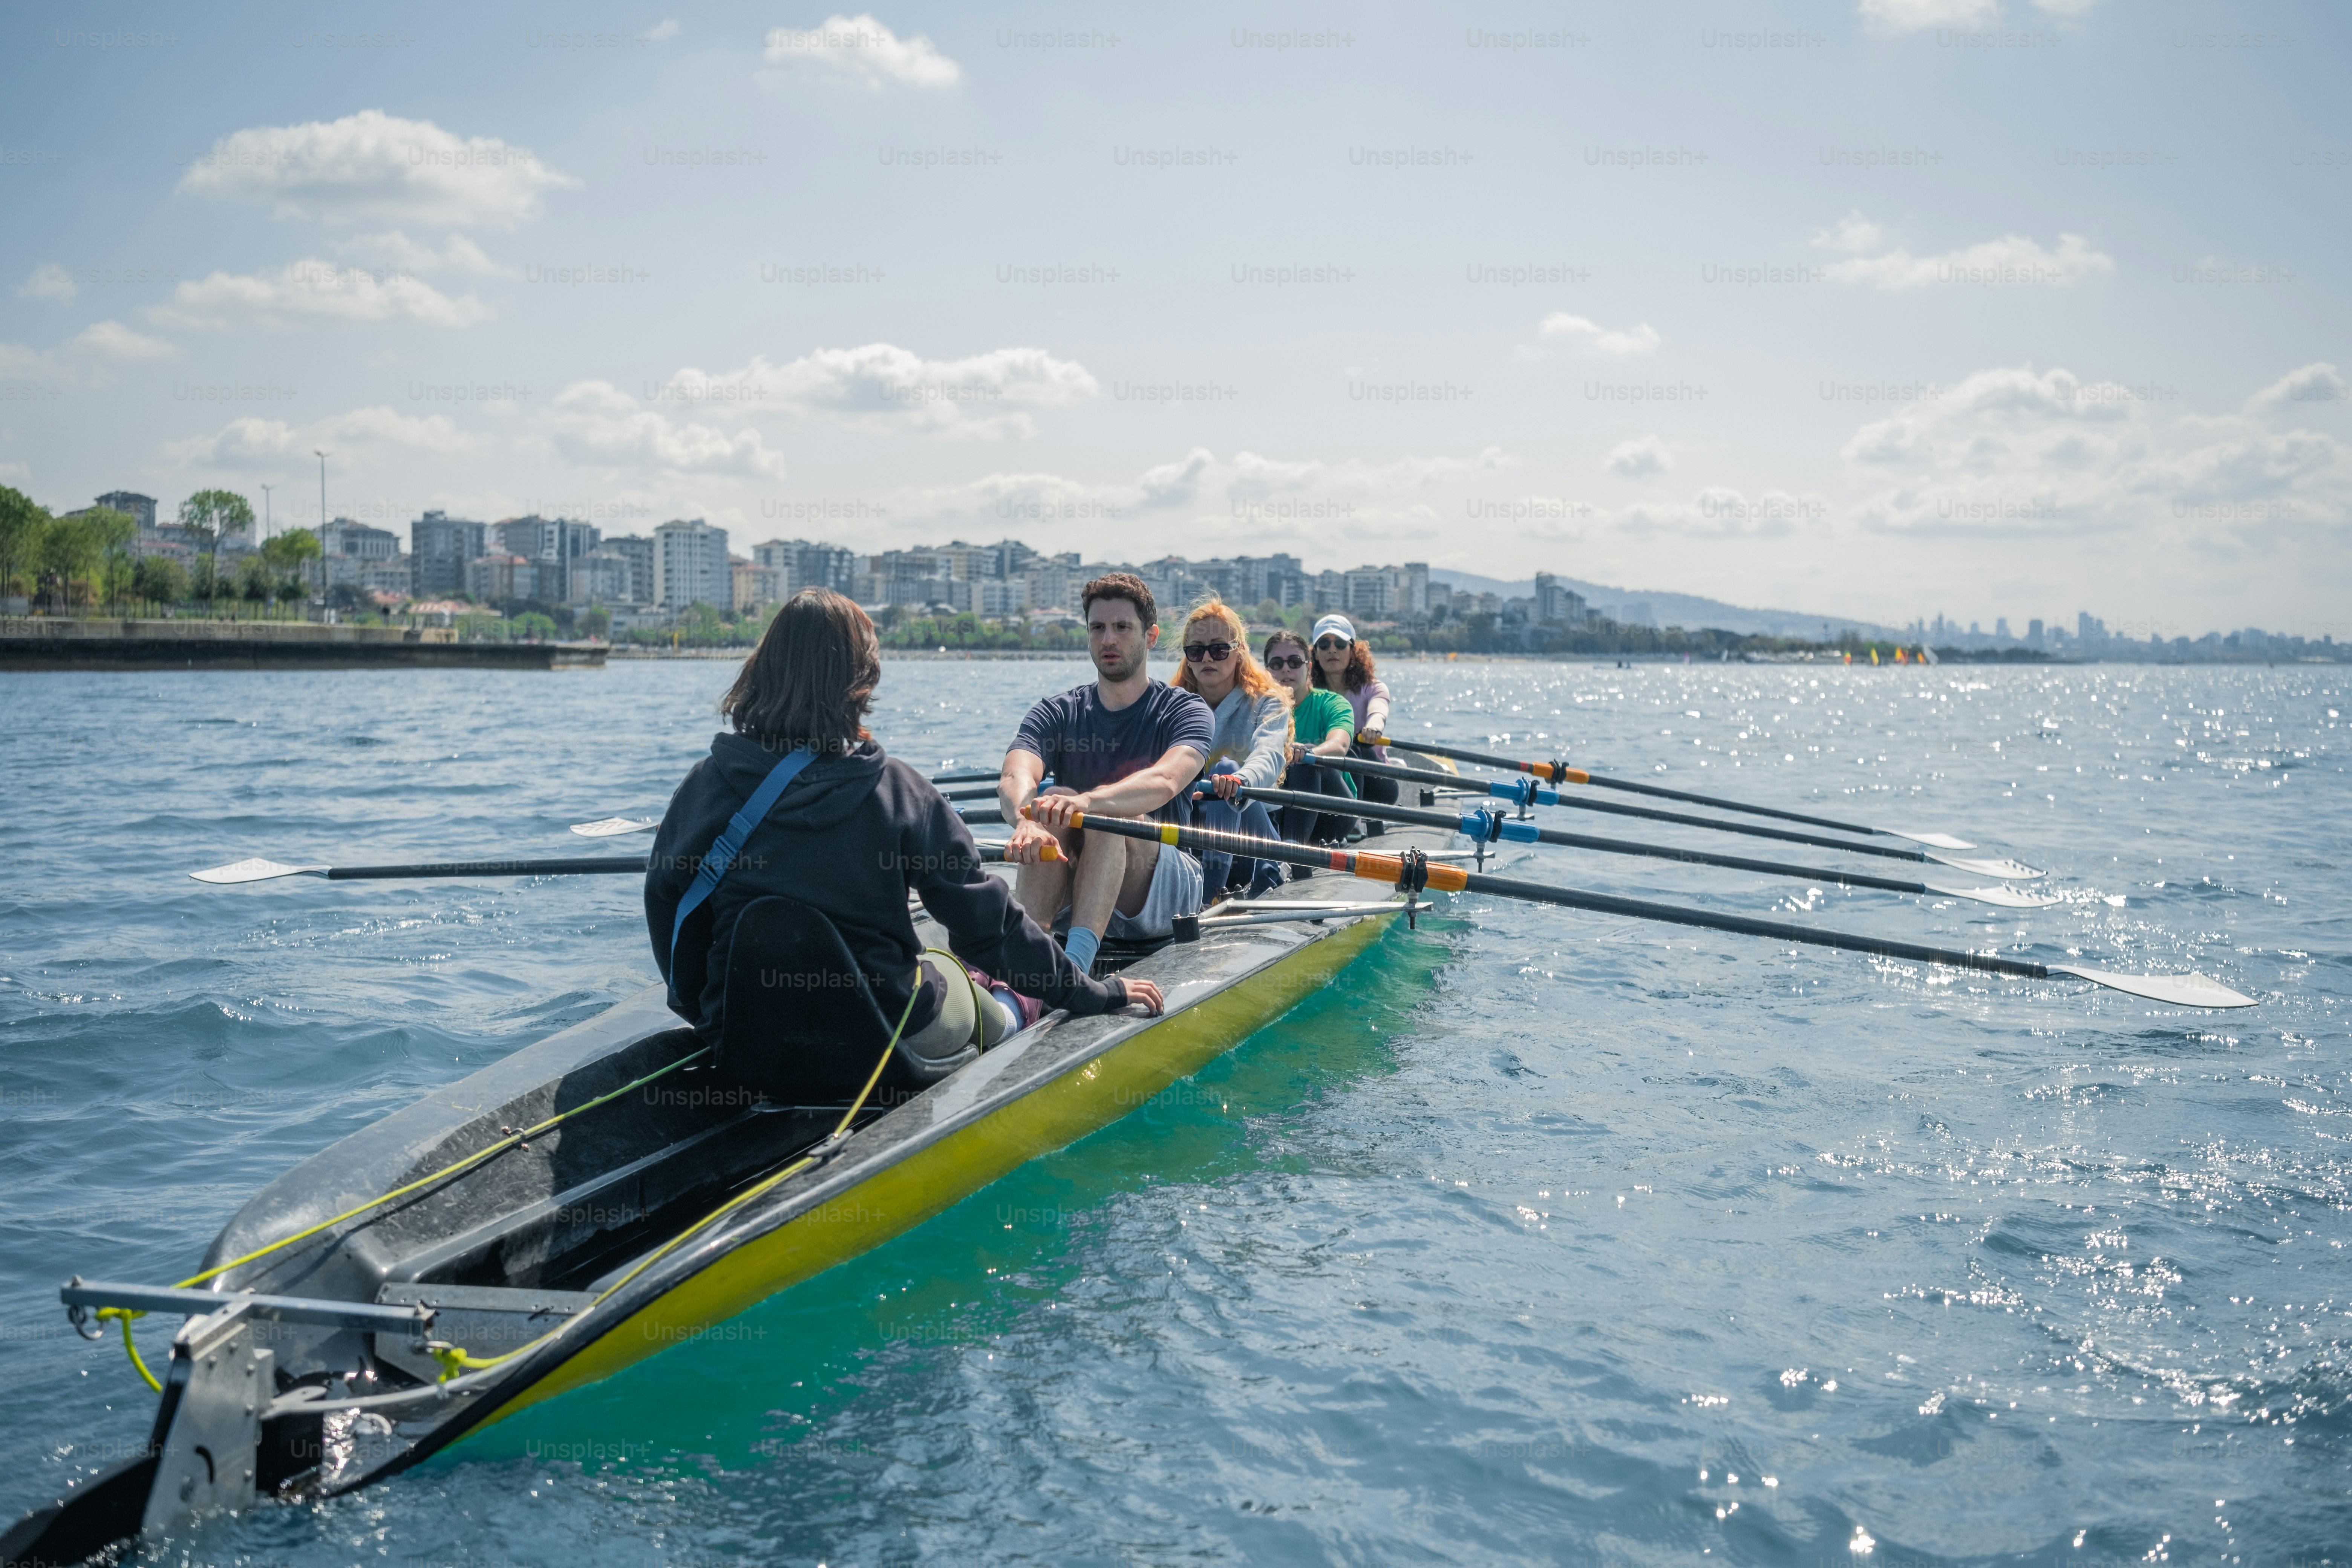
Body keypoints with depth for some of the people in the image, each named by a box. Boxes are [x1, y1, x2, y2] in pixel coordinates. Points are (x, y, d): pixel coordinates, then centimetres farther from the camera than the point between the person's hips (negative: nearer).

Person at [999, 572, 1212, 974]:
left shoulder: (1185, 711, -1)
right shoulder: (1056, 715, 7)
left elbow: (1165, 782, -26)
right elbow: (1014, 779, -15)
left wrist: (1086, 802, -46)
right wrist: (1027, 822, -41)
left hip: (1169, 893, -2)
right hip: (1075, 894, 3)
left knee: (1106, 812, -31)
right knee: (1053, 802, -26)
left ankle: (1075, 962, -49)